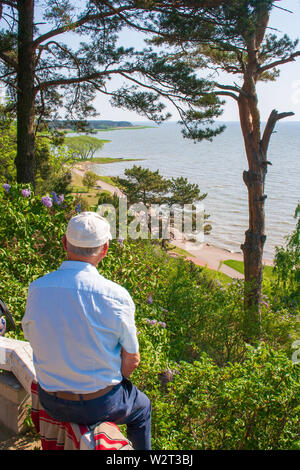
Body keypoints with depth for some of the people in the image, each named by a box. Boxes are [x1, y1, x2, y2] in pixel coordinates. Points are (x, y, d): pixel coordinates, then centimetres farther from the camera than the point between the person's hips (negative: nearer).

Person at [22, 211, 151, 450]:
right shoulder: (116, 296, -24)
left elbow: (31, 336, 2)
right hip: (100, 405, -4)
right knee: (142, 406, 29)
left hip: (50, 402, 4)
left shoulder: (36, 289, -13)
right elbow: (131, 361, -14)